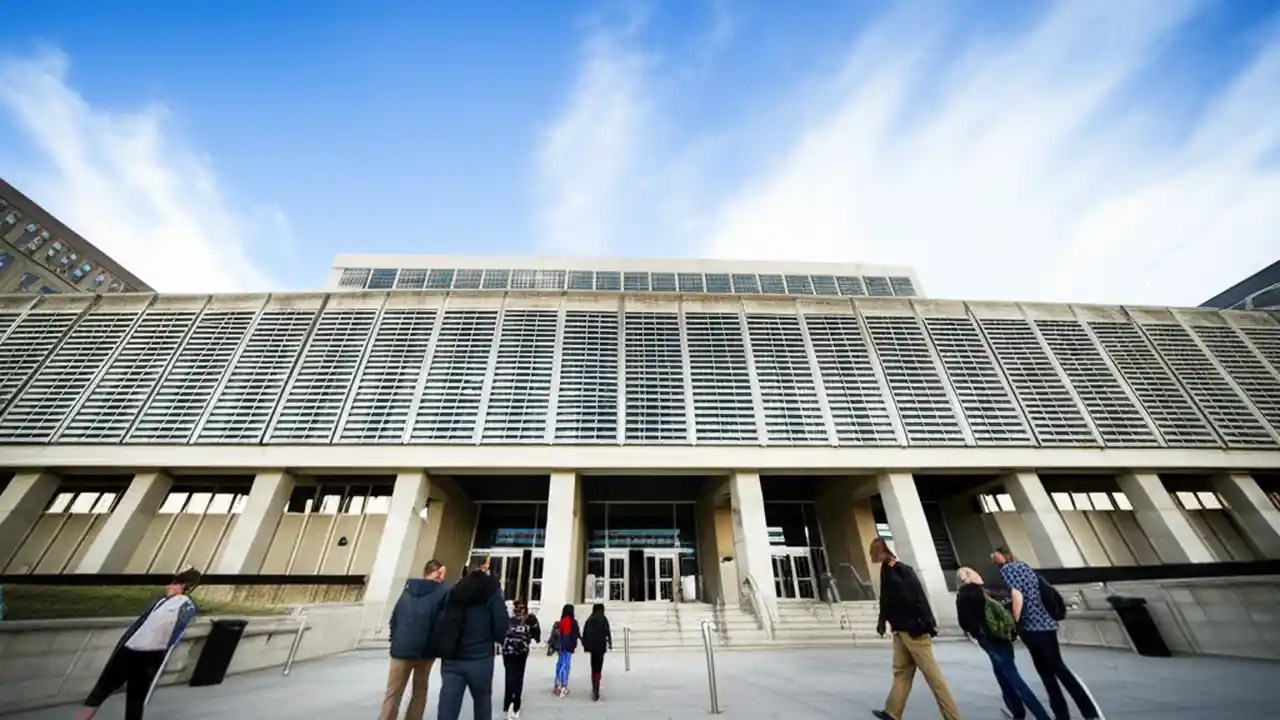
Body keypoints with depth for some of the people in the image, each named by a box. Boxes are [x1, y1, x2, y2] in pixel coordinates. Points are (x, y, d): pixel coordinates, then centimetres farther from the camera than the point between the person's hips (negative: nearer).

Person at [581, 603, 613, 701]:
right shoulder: (603, 619, -6)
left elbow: (584, 633, 7)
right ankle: (596, 693, -7)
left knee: (594, 668, 18)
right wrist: (610, 644, -2)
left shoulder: (589, 620, 6)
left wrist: (585, 645, 13)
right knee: (598, 670, -2)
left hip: (591, 647, 5)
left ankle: (594, 689, 26)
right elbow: (607, 632, -11)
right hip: (600, 647, -5)